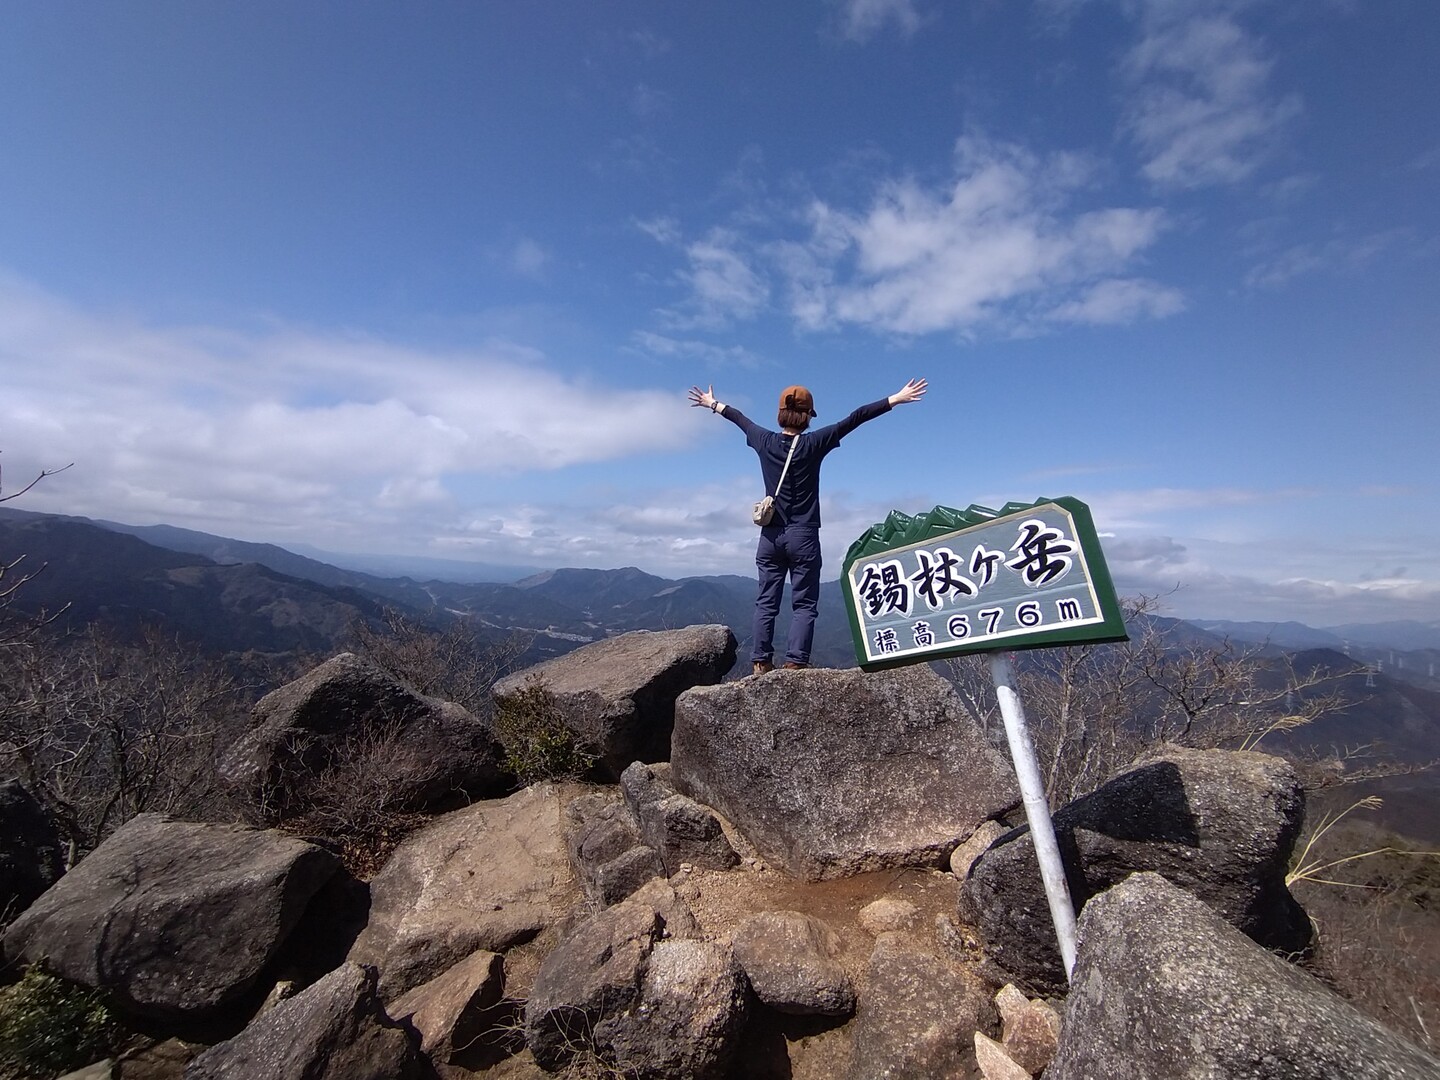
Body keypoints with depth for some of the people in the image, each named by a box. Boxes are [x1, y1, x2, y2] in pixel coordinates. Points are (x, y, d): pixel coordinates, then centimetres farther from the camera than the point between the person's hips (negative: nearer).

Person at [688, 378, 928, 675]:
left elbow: (740, 419, 19)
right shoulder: (813, 443, -8)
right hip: (803, 536, -4)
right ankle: (795, 662, -6)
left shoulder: (765, 441, 2)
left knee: (766, 602, 7)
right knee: (804, 604, 1)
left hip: (771, 536, 4)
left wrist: (713, 404, 35)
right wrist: (896, 399, -5)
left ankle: (761, 662, 5)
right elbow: (854, 419, -8)